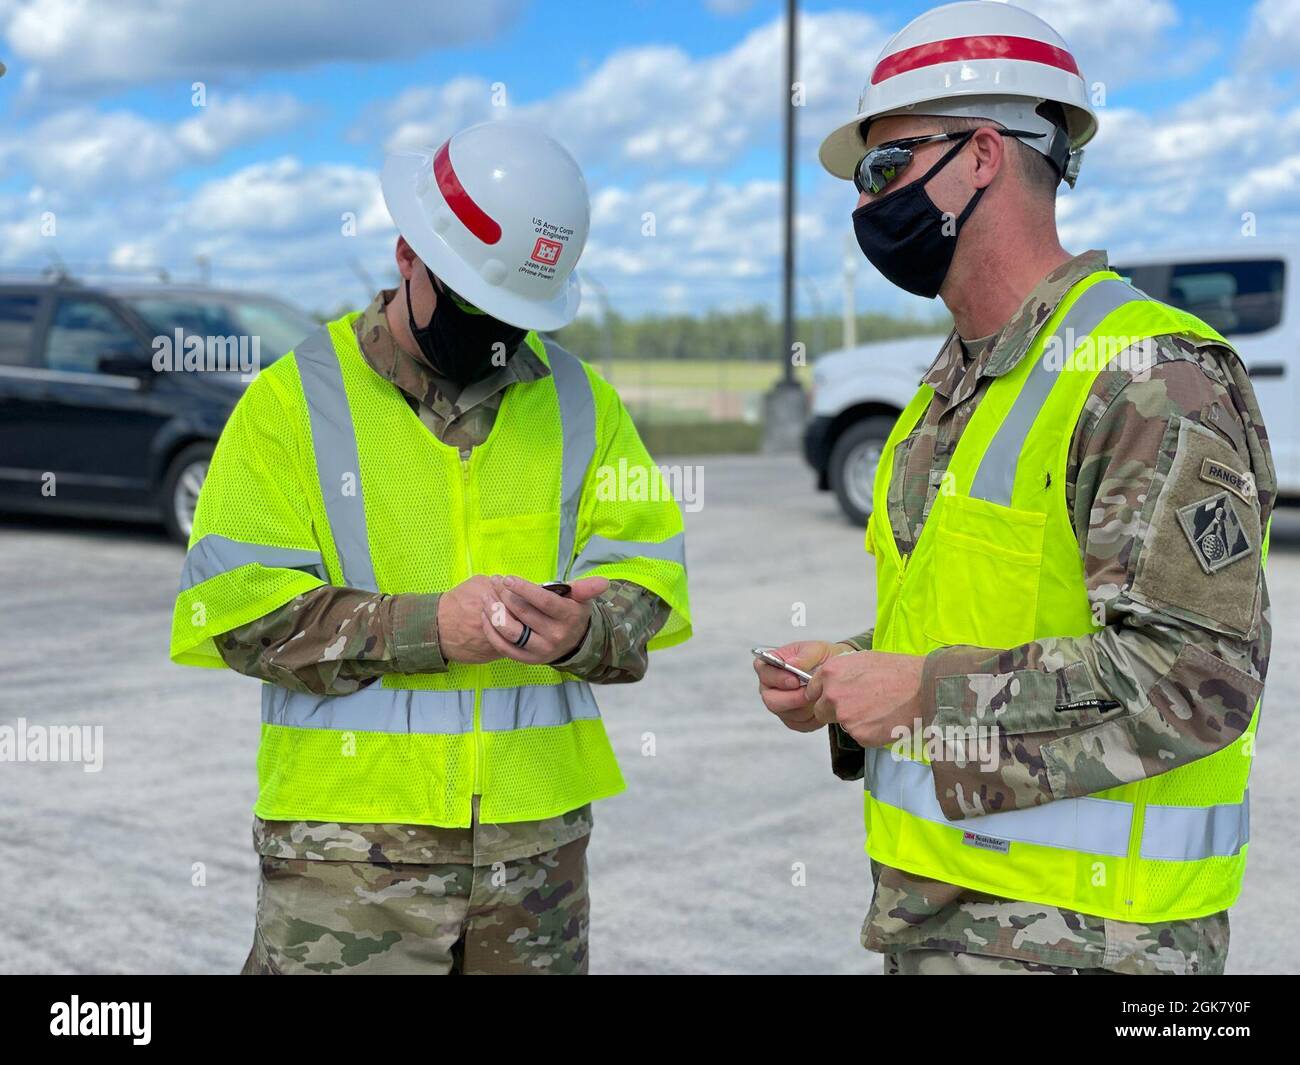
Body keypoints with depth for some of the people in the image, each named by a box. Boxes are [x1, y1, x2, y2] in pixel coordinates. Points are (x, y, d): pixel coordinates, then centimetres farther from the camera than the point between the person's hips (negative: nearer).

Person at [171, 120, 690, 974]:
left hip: (539, 834, 4)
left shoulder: (580, 399, 9)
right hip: (350, 839, -3)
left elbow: (645, 573, 6)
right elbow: (232, 607, -9)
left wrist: (582, 628, -17)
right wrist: (428, 627, -20)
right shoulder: (296, 399, -2)